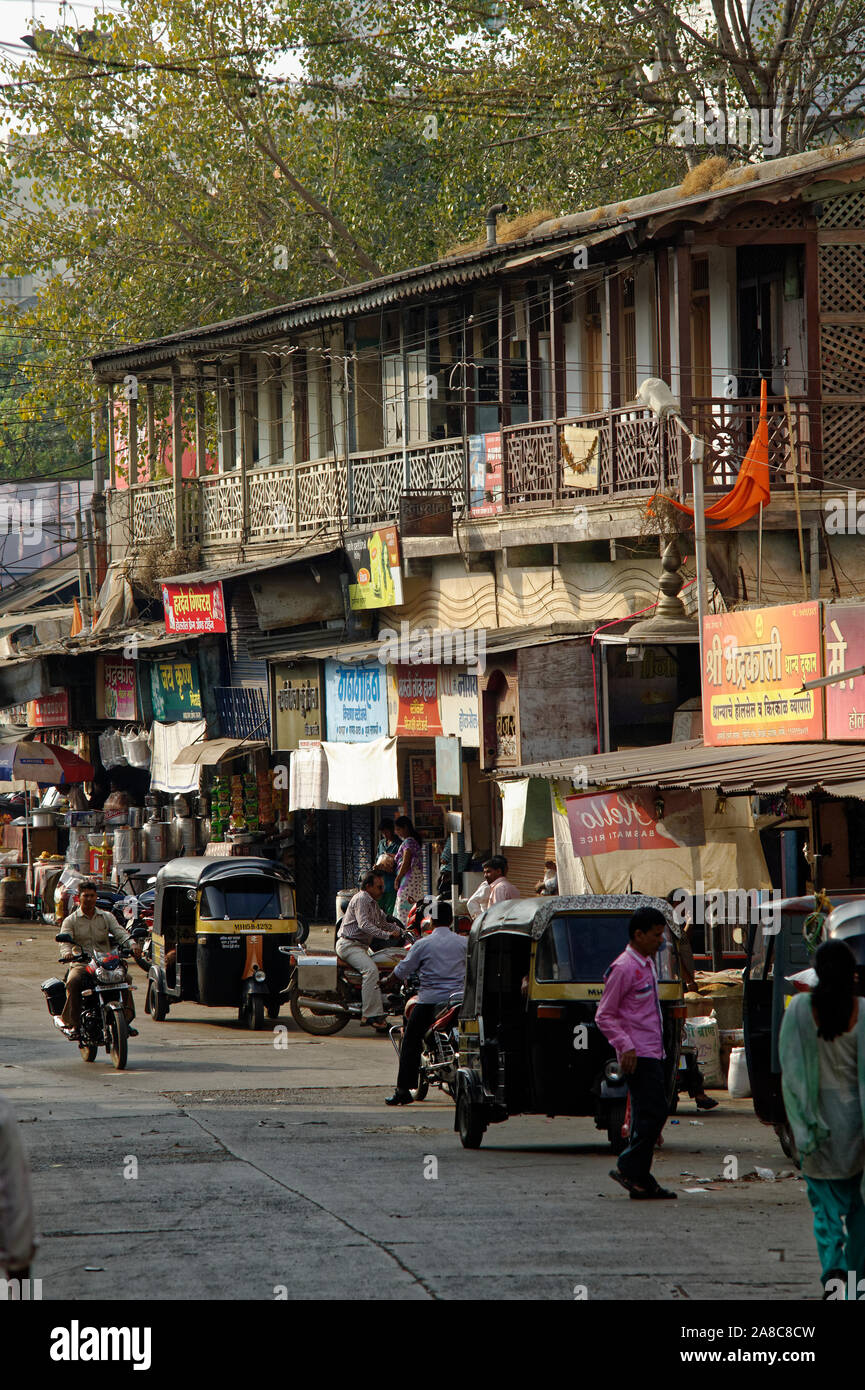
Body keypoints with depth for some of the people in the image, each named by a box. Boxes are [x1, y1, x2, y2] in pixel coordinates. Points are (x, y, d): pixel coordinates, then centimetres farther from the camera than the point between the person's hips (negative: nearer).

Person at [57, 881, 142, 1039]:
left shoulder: (107, 917, 15)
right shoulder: (71, 920, 9)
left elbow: (120, 933, 1)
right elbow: (65, 941, -4)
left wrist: (132, 944, -20)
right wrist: (67, 953, -29)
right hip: (81, 965, -2)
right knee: (73, 982, -34)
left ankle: (125, 1019, -19)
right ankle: (73, 1024, -27)